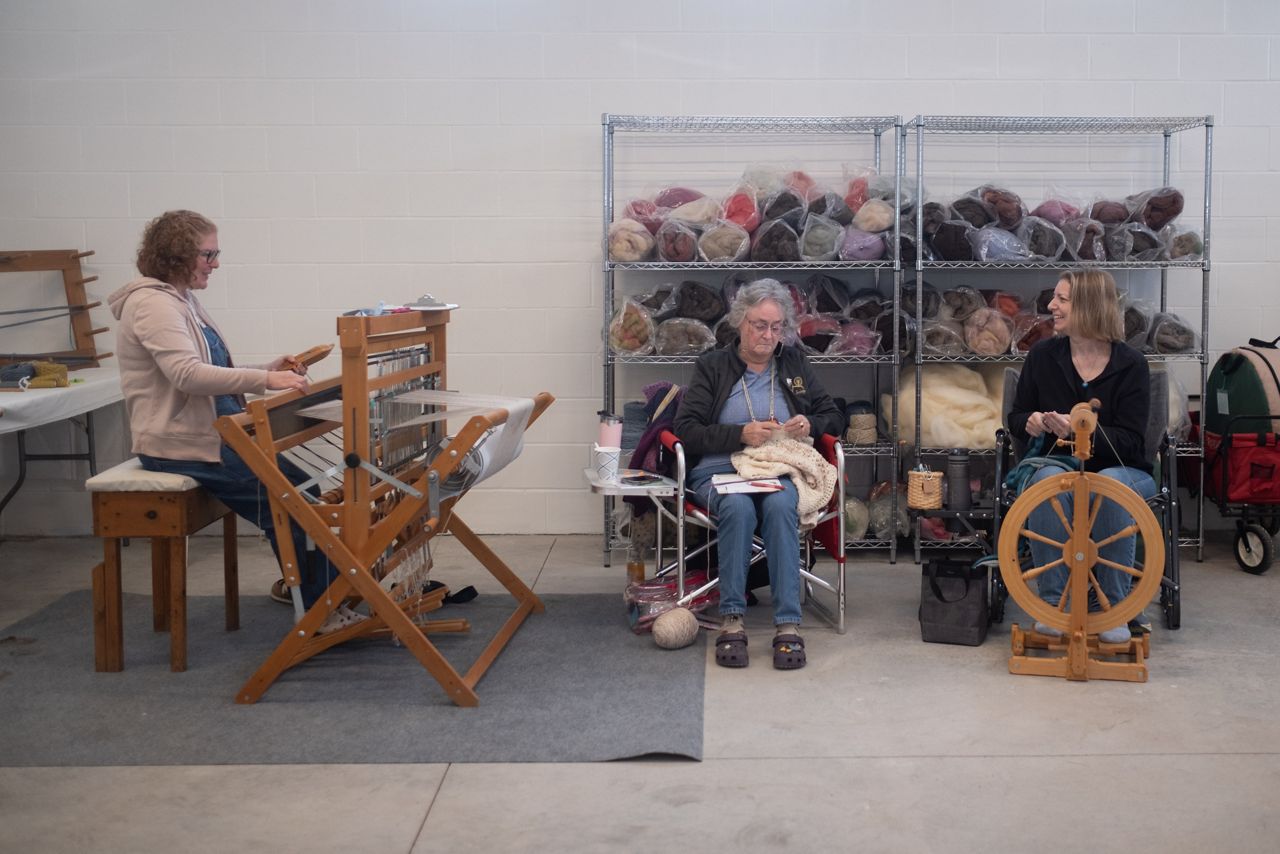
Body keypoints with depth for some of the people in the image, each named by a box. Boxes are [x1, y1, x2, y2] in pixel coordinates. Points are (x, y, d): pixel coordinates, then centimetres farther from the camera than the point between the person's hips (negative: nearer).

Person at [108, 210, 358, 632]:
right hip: (181, 445, -10)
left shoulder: (183, 300, 17)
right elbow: (187, 374, -29)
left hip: (212, 434, 10)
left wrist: (270, 370, 5)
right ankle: (322, 608, -8)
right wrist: (265, 380, -34)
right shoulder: (152, 303, -15)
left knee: (295, 487, 0)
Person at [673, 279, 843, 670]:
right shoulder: (712, 366, 10)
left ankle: (788, 624, -37)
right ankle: (731, 619, -32)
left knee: (780, 505, -35)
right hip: (719, 470, -1)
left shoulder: (795, 363, 19)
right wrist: (741, 434, -12)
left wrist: (810, 425, -2)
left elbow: (833, 417, 22)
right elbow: (686, 429, 1)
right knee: (738, 508, -36)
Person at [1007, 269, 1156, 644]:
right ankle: (1052, 604, -29)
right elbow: (1016, 417, 9)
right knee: (1048, 480, -35)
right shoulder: (1043, 356, 1)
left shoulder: (1130, 364, -7)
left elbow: (1130, 442, -12)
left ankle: (1111, 608, -24)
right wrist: (1030, 423, -16)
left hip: (1120, 469, -1)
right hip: (1057, 464, 2)